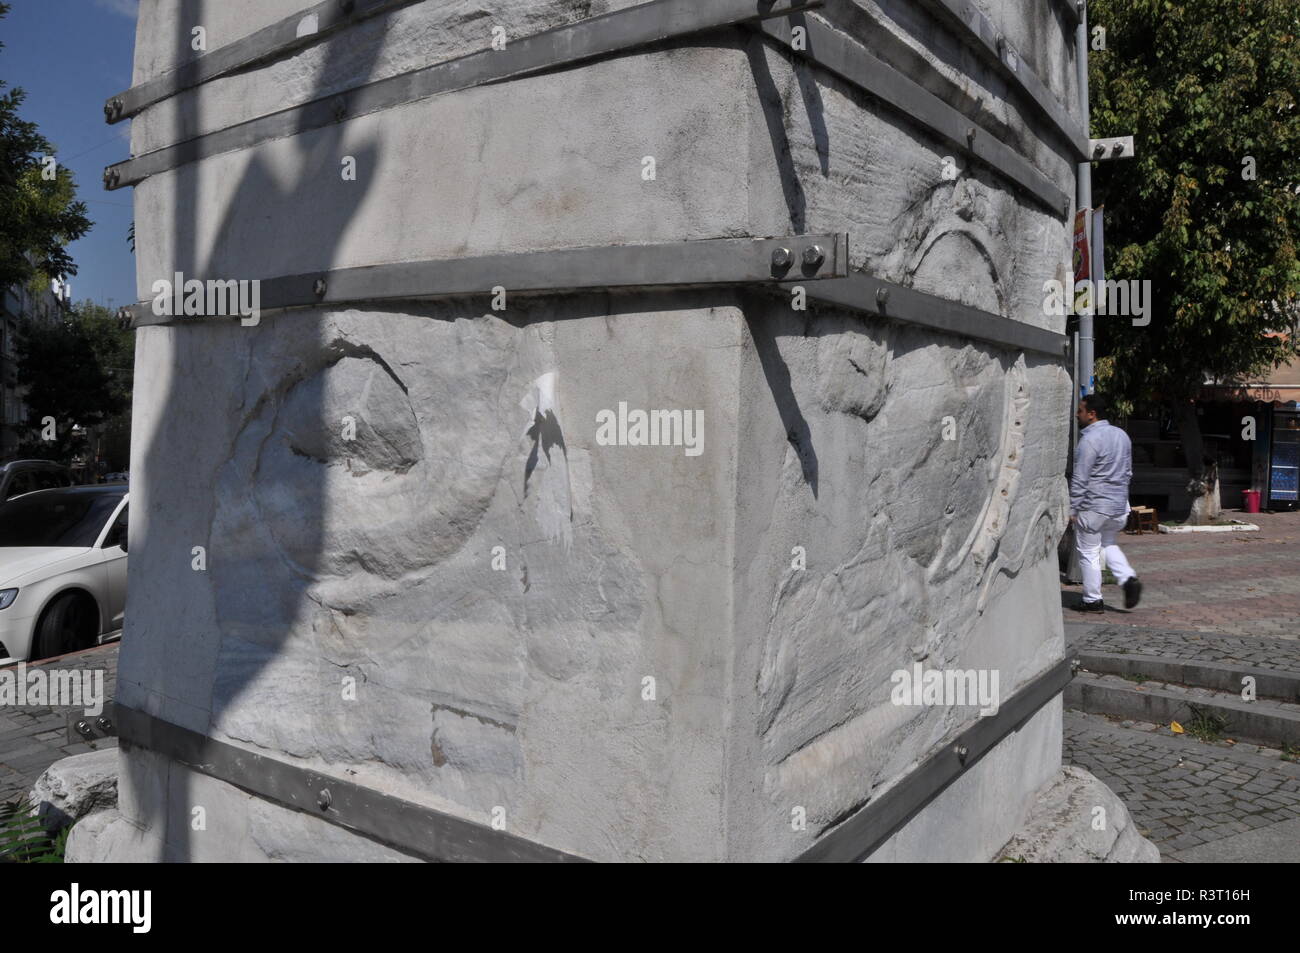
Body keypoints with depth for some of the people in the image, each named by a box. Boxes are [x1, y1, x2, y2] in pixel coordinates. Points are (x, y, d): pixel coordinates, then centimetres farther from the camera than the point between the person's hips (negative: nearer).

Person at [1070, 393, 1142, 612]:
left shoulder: (1090, 440, -17)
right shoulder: (1121, 435, 9)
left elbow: (1080, 479, -19)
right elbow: (1128, 472, 17)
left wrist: (1072, 509, -14)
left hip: (1093, 506, -8)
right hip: (1119, 504, 8)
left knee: (1089, 553, 3)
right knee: (1108, 544, 26)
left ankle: (1093, 600, 9)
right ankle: (1128, 579, 6)